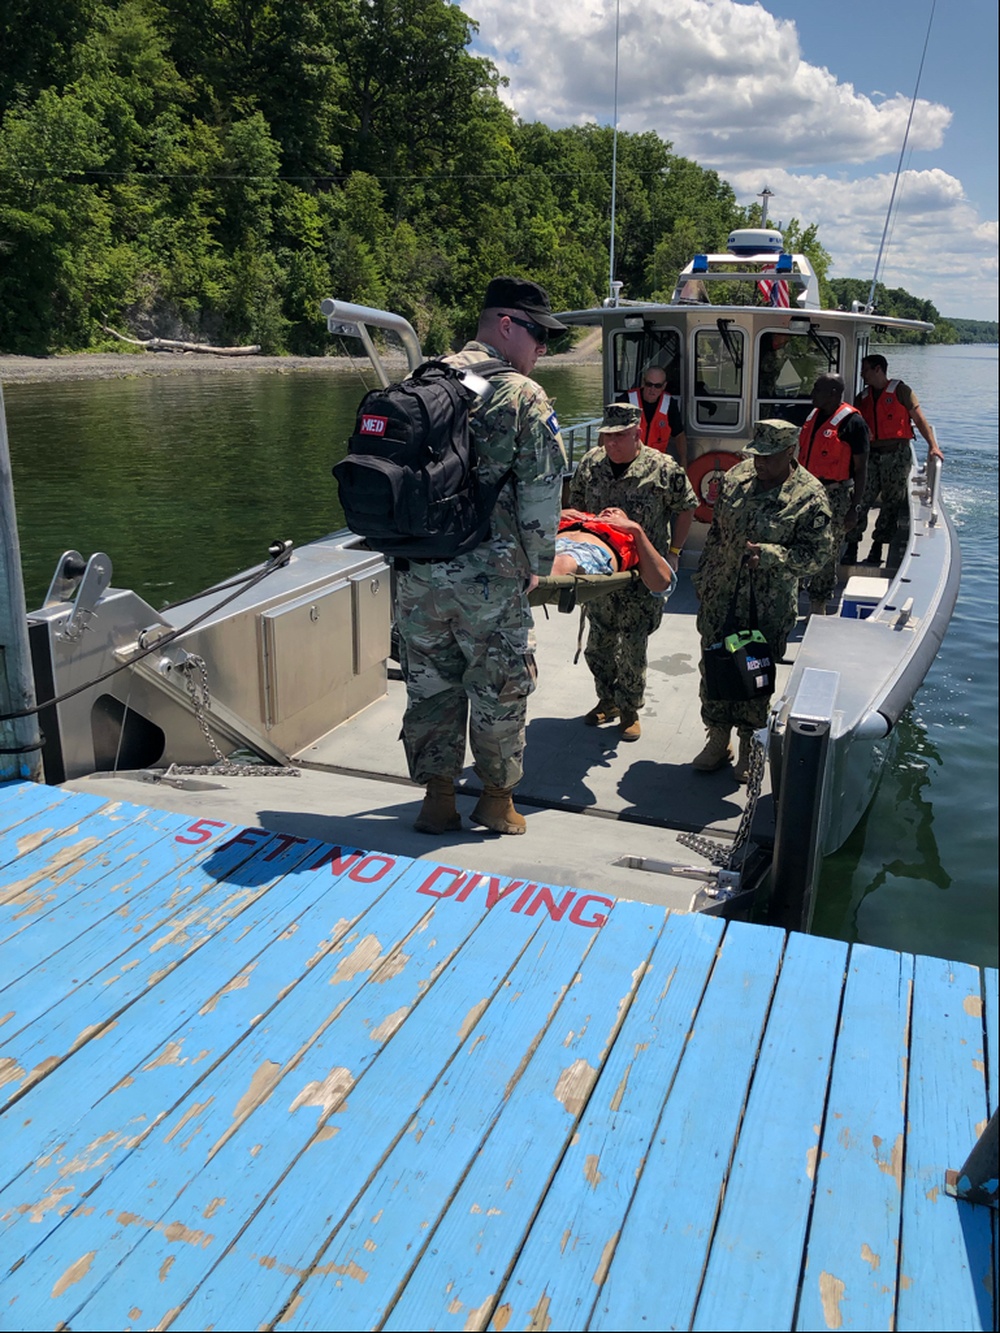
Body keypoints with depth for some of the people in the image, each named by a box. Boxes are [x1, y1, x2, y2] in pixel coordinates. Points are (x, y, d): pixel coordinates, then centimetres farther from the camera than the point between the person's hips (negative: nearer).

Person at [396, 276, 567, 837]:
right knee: (499, 689, 11)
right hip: (490, 577, -5)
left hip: (417, 573, 5)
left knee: (430, 685, 15)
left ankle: (437, 797, 24)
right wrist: (537, 565, 2)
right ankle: (497, 799, 25)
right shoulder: (524, 397, -8)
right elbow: (542, 494, -11)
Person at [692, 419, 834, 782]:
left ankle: (750, 748, 25)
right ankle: (718, 740, 29)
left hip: (767, 606, -4)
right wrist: (703, 578, 15)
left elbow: (817, 554, -12)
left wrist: (769, 554, -24)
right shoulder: (738, 476, 3)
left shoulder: (810, 497, -13)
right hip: (719, 596, 5)